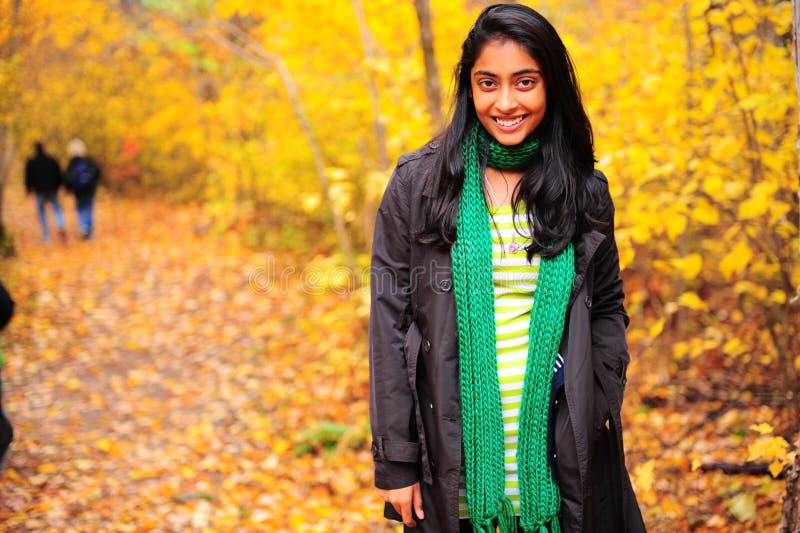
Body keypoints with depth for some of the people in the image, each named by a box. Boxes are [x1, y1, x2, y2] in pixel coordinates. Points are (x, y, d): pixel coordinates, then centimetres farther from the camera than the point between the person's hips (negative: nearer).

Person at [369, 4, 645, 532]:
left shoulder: (585, 190, 3)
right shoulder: (419, 183, -4)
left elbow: (608, 307, 13)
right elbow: (390, 320, -4)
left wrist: (603, 406, -1)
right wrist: (395, 461, -7)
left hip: (559, 454, 2)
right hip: (454, 448, -1)